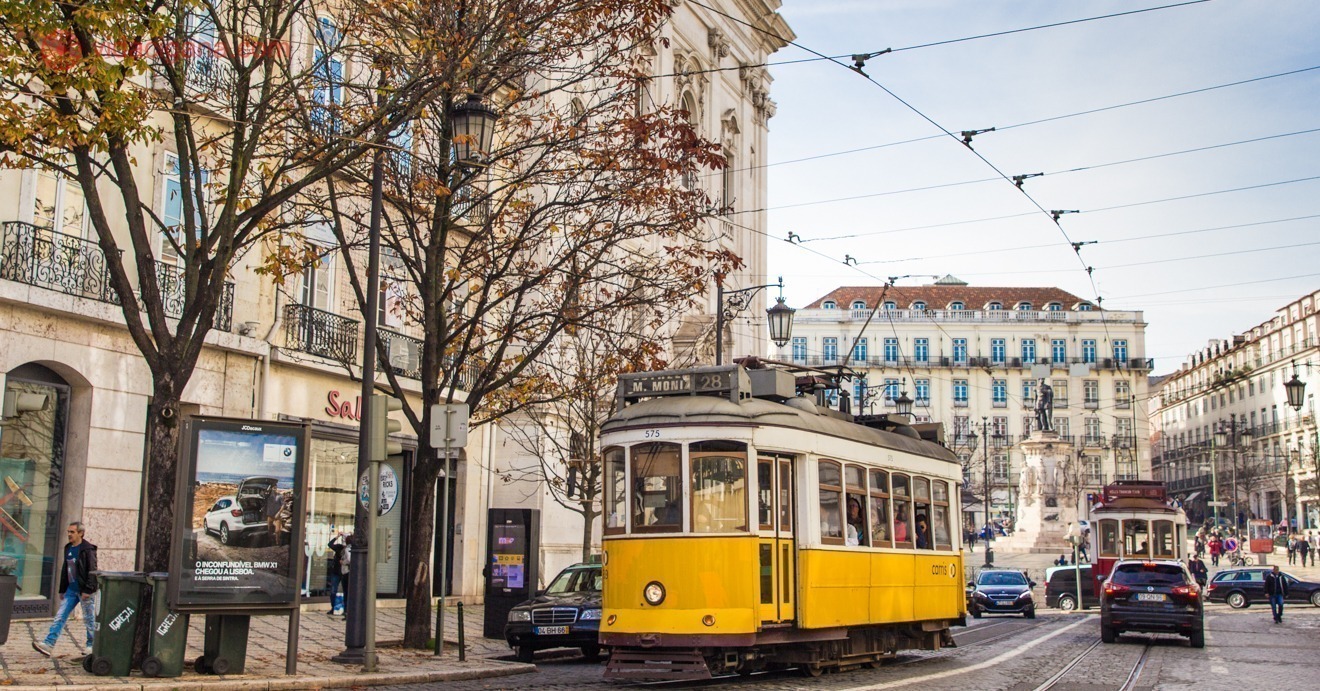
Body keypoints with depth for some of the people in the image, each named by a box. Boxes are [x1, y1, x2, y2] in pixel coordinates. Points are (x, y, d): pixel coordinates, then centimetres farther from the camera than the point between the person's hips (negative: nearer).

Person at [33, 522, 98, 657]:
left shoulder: (88, 549, -12)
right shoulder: (68, 548, 11)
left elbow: (92, 571, -16)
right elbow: (65, 570, 18)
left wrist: (88, 590, -20)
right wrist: (62, 590, 17)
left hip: (84, 591, -7)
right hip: (71, 590, 7)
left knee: (89, 619, 3)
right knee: (60, 617, 1)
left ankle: (91, 646, 16)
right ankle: (49, 644, -2)